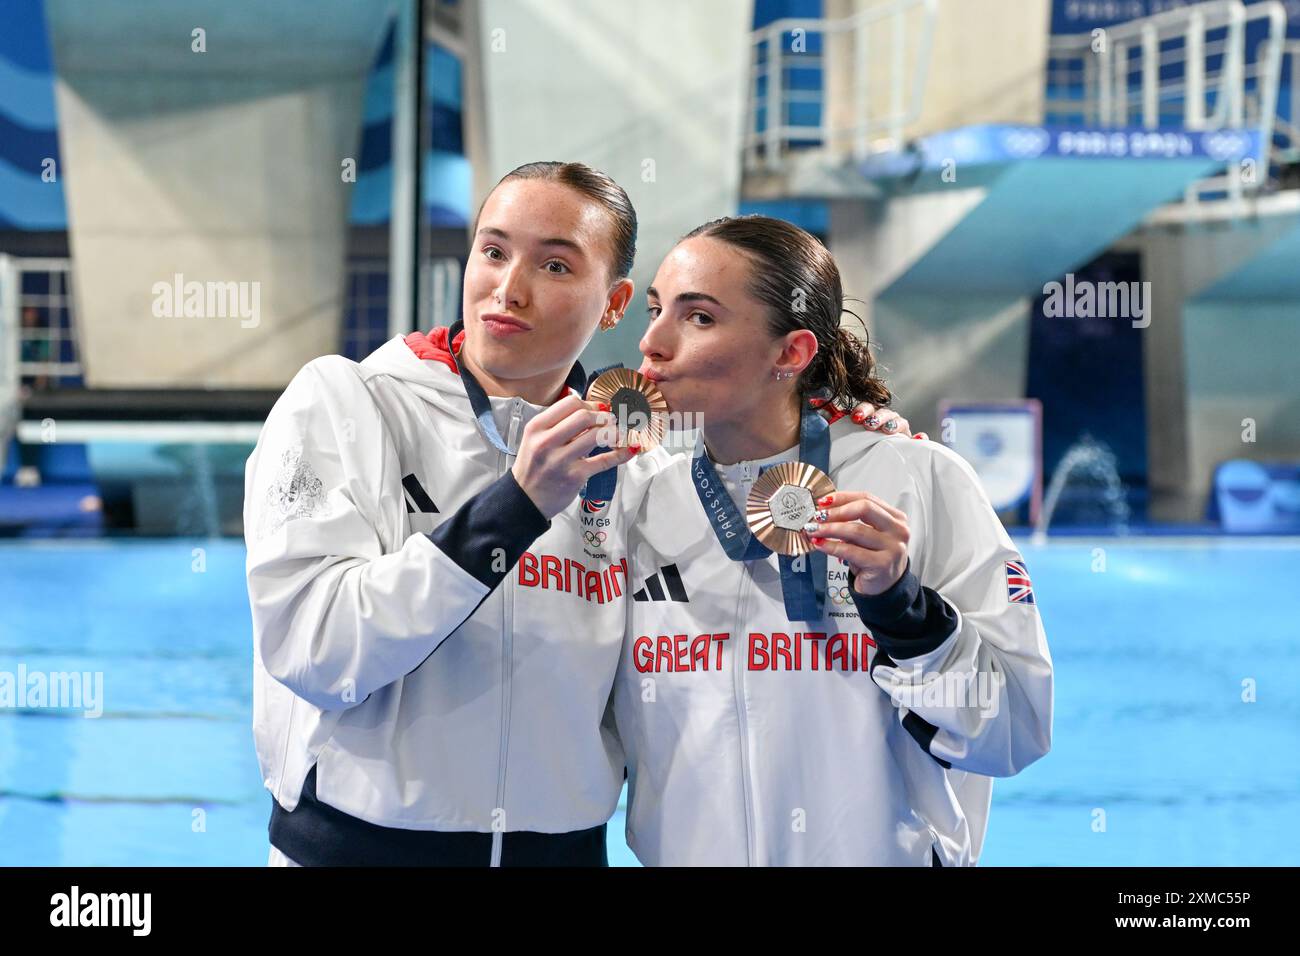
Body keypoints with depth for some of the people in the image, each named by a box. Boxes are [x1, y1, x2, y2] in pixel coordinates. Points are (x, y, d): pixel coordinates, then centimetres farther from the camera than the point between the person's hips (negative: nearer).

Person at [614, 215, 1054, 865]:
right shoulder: (646, 505, -1)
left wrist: (899, 606, -26)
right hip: (684, 853, 3)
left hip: (884, 853, -3)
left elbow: (1019, 731, -13)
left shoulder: (921, 481, -12)